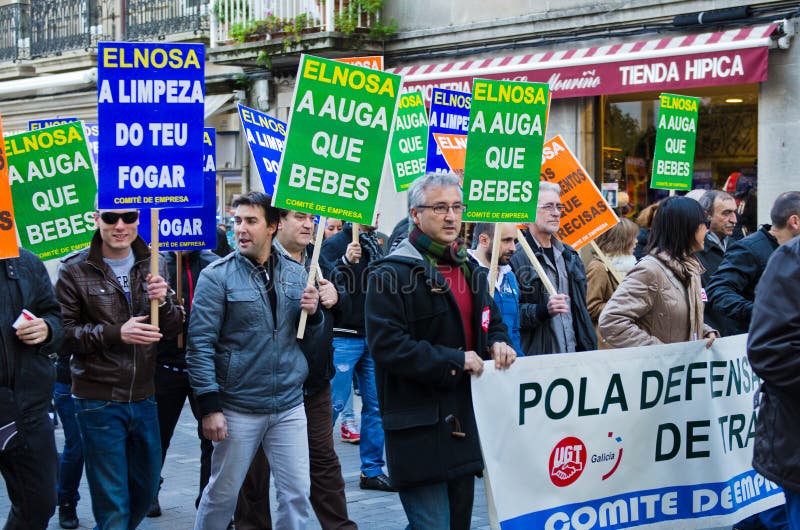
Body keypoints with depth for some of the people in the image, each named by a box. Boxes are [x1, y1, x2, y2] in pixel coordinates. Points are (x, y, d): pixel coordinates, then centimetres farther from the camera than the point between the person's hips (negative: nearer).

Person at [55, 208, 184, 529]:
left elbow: (173, 329, 7)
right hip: (99, 402, -5)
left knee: (146, 491, 18)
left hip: (143, 398, 5)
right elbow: (63, 332, -10)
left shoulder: (153, 265, 5)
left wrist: (163, 300, -14)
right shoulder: (75, 270, -7)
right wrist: (115, 333, -23)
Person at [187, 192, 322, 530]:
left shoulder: (296, 274, 7)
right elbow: (200, 344, -10)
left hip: (290, 406, 4)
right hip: (238, 409, -3)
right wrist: (209, 406, -15)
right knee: (222, 495, 9)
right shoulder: (217, 276, -6)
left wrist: (313, 314, -7)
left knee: (297, 493, 7)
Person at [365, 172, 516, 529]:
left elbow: (491, 322, 26)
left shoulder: (469, 268, 14)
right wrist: (454, 360, -19)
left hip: (466, 419, 8)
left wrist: (498, 343, 2)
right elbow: (386, 344, -21)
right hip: (419, 428, -8)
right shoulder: (394, 272, -12)